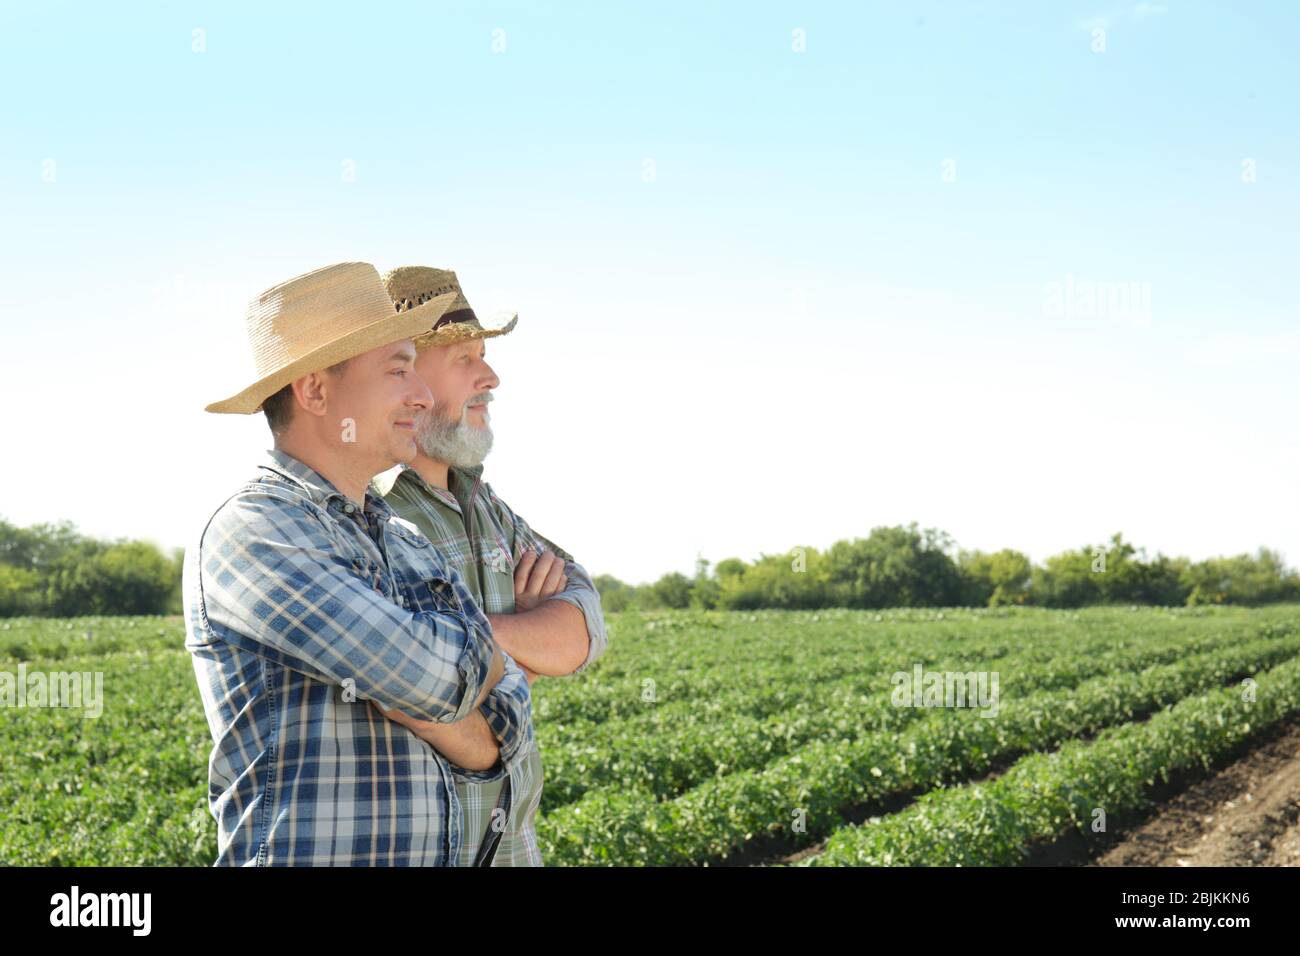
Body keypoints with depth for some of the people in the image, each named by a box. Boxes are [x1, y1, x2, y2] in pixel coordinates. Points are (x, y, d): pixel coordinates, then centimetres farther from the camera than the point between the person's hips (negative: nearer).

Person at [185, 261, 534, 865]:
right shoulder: (247, 534, -13)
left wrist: (401, 687, -14)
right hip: (304, 856, -7)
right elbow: (432, 675, -23)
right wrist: (481, 645, -2)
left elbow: (506, 734, 3)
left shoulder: (406, 545, 11)